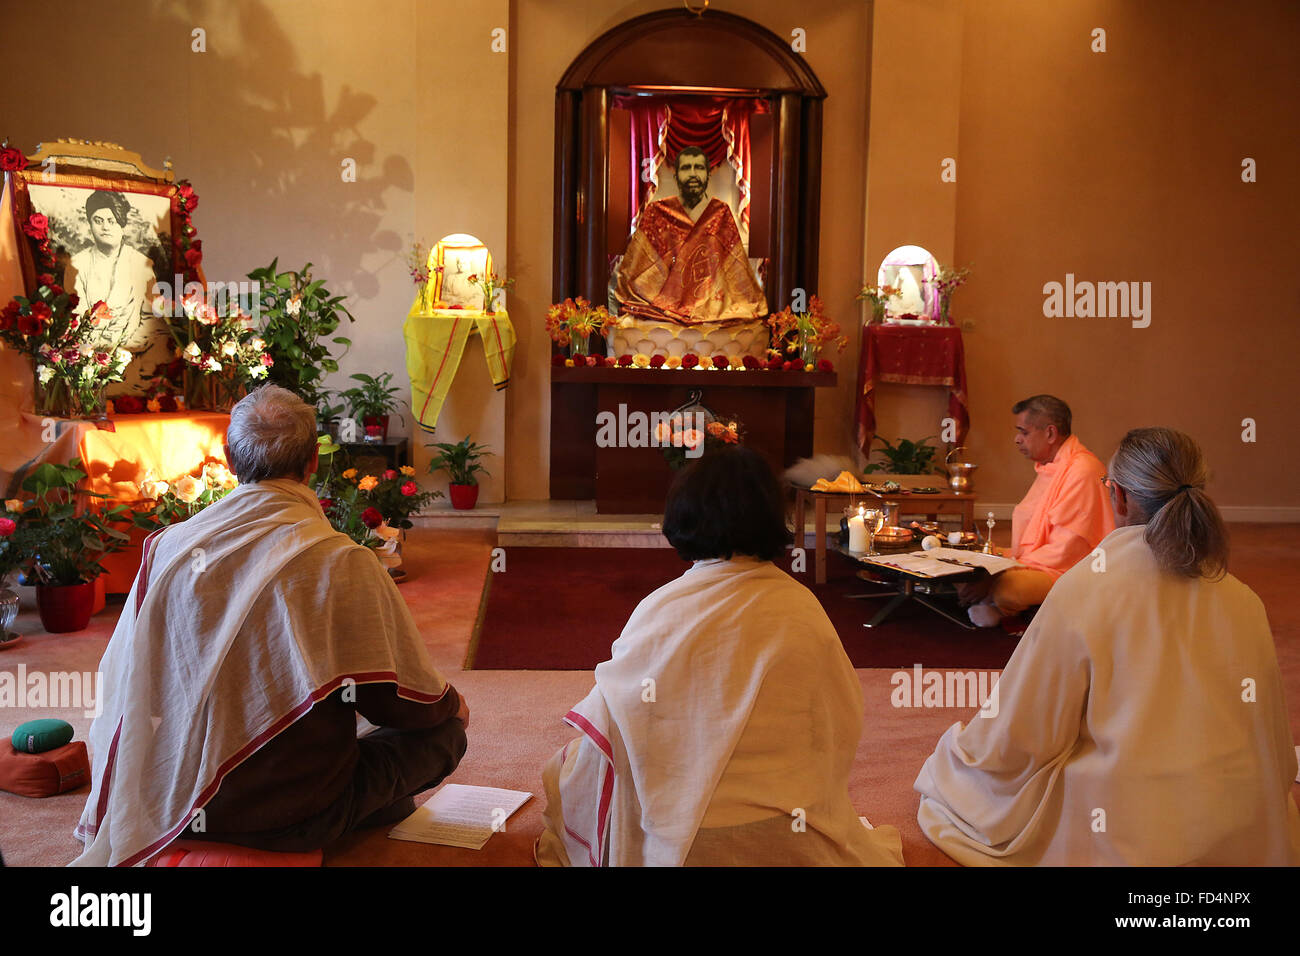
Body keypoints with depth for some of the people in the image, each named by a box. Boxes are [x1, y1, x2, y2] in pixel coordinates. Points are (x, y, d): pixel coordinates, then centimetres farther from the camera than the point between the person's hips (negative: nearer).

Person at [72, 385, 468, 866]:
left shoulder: (165, 547, -6)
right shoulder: (342, 563, -20)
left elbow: (118, 684, 7)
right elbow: (409, 702, -10)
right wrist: (452, 705, 13)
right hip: (296, 816, -6)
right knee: (446, 729, 11)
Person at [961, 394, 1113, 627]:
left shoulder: (1082, 471, -18)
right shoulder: (1048, 467, 17)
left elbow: (1067, 550, -23)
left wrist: (997, 576, -24)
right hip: (1036, 563, 10)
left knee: (1007, 586, -36)